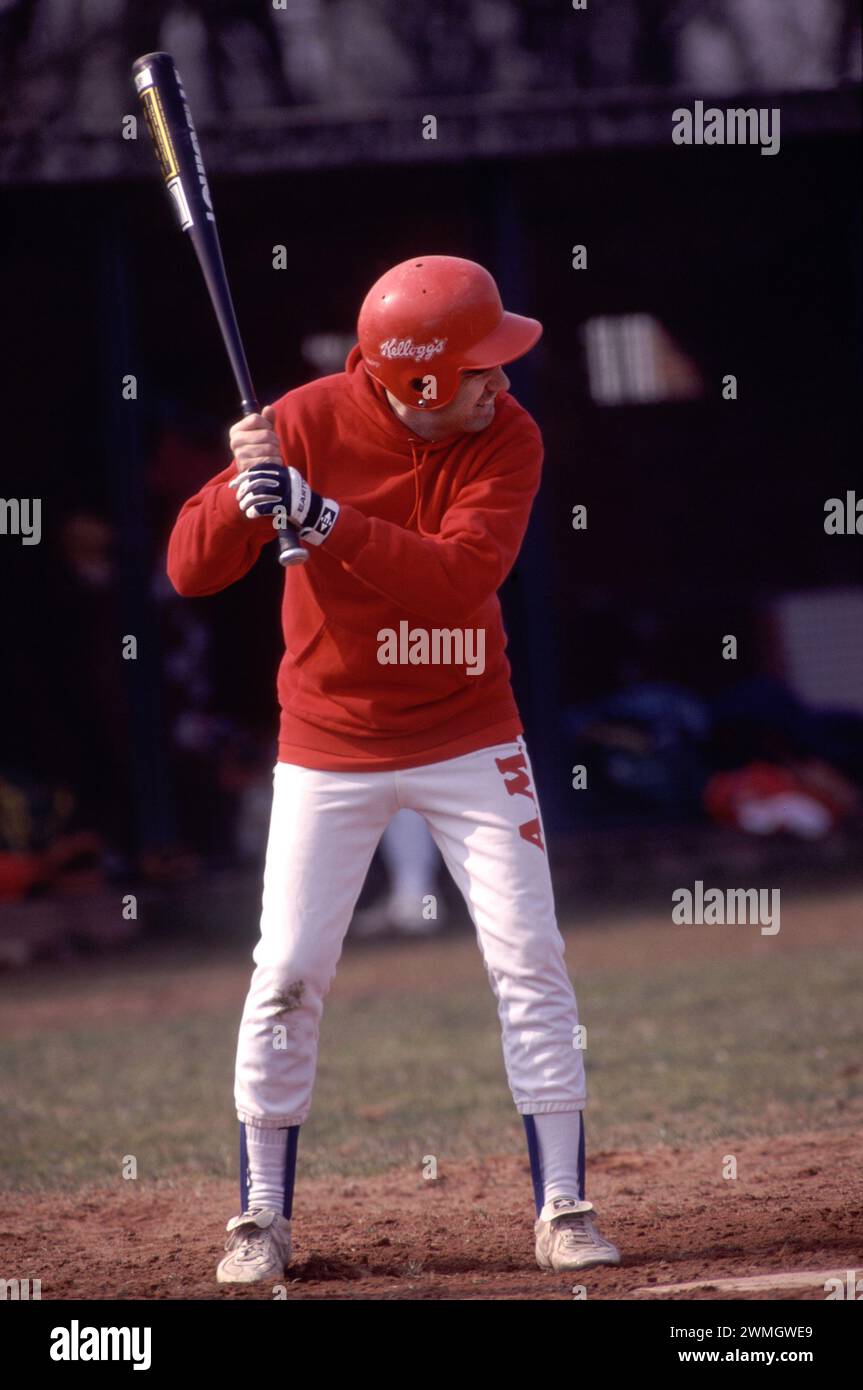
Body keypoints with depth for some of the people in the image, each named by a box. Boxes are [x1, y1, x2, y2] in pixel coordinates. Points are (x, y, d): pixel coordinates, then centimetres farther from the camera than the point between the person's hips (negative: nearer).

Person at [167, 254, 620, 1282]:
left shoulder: (505, 437, -12)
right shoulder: (309, 423, -14)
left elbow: (462, 575, -27)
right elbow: (190, 570, -14)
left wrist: (321, 516, -35)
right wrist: (246, 493, -34)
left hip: (468, 741, 1)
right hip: (330, 745, -1)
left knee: (529, 960, -4)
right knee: (287, 976, -3)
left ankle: (562, 1208, 4)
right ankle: (263, 1217, 10)